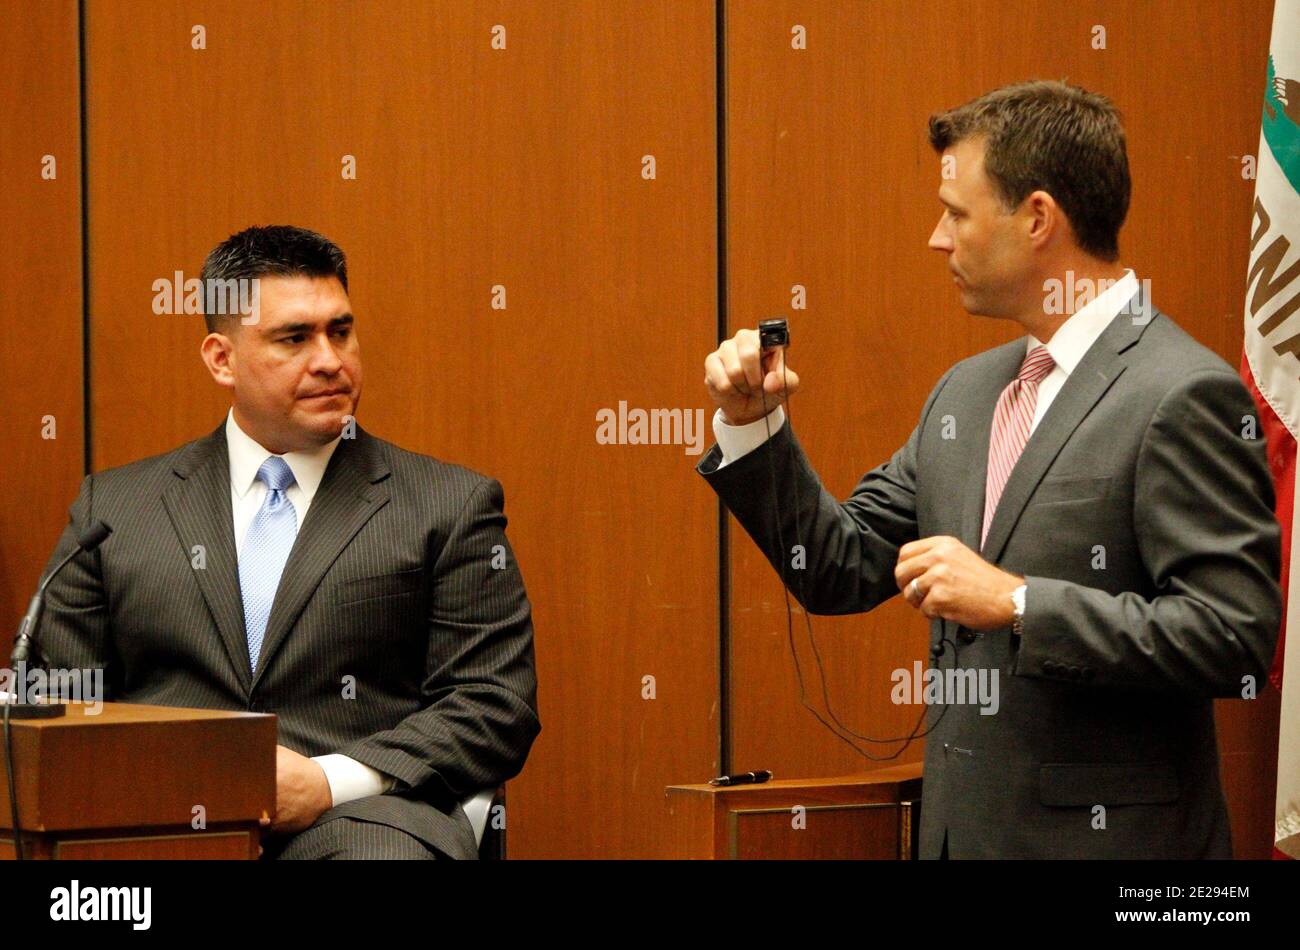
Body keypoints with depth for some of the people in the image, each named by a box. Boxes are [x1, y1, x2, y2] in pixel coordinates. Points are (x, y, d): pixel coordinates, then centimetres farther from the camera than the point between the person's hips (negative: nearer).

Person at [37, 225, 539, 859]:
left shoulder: (451, 508, 13)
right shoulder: (113, 507, 18)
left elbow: (496, 708, 6)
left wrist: (329, 782, -9)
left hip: (355, 814, 0)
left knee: (382, 850, -36)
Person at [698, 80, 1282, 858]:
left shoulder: (1184, 397, -13)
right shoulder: (966, 392, 12)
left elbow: (1235, 633, -20)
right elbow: (841, 574, 14)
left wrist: (1018, 603, -21)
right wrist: (753, 427, 3)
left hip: (1103, 833, -7)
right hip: (963, 824, 7)